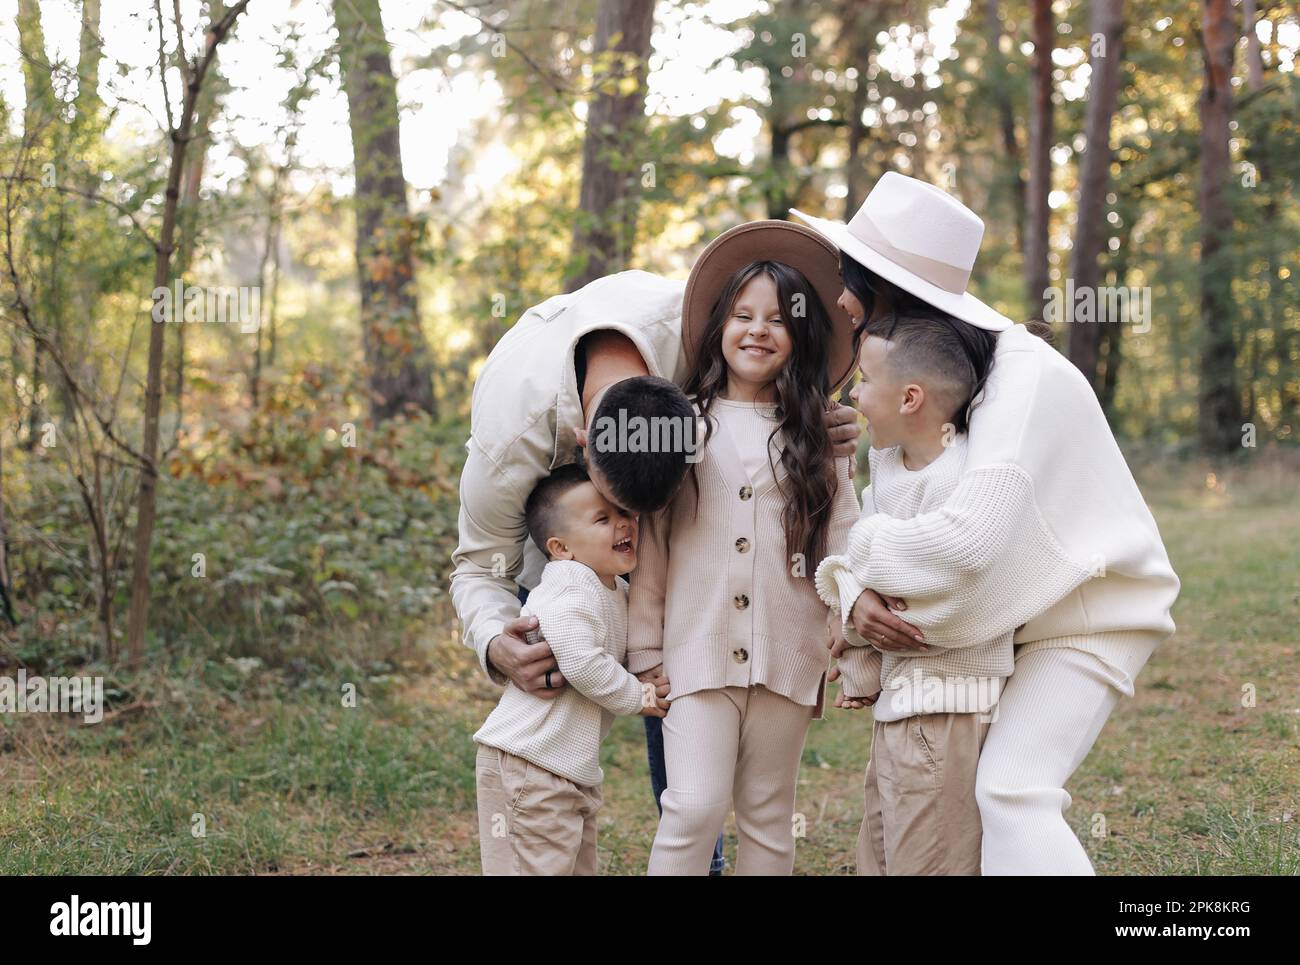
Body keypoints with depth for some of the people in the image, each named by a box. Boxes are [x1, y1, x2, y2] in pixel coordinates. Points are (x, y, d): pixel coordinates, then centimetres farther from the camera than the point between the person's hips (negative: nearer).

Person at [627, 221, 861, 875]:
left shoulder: (820, 441, 9)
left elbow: (842, 549, 4)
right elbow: (650, 545, 6)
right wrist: (645, 651, 2)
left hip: (786, 659, 2)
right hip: (697, 651, -1)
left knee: (767, 817, 9)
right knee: (694, 808, -13)